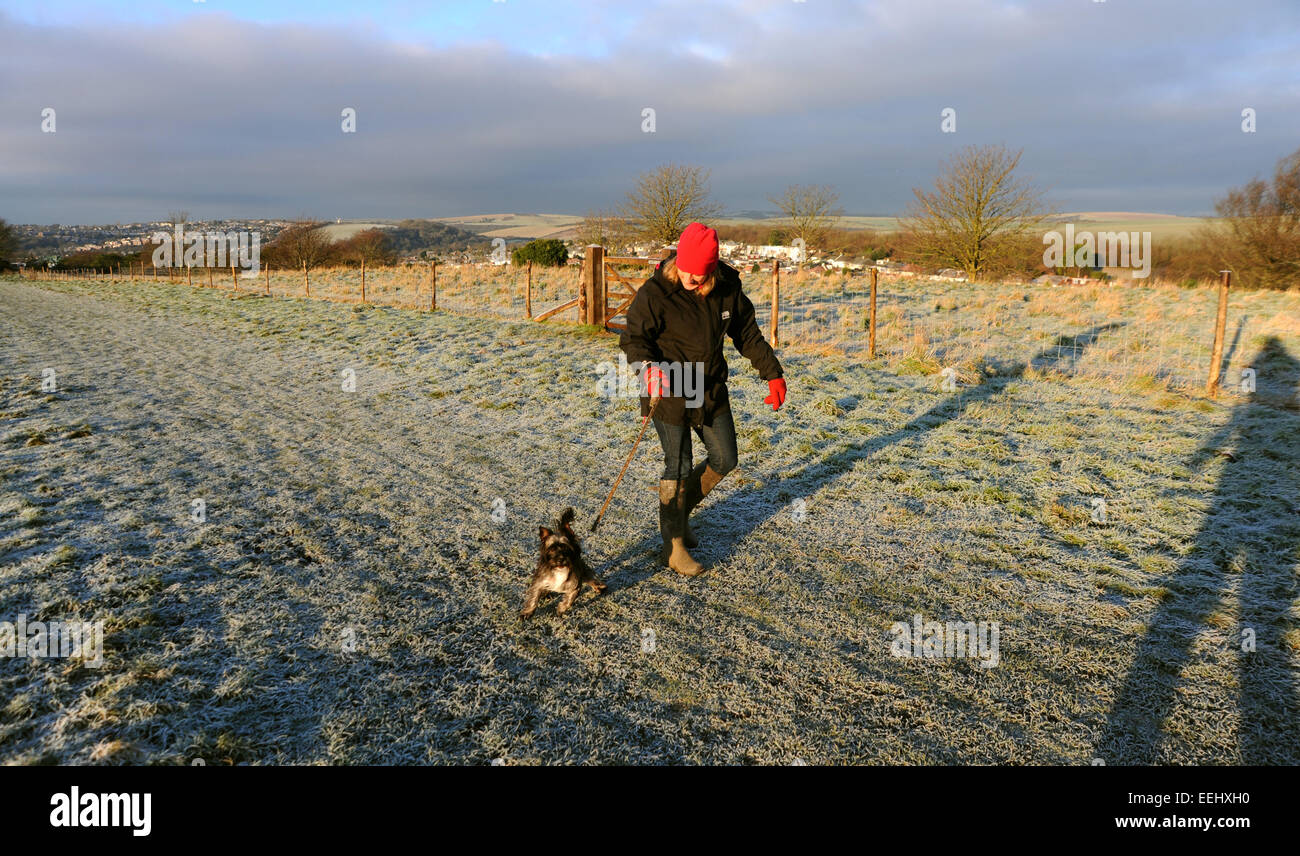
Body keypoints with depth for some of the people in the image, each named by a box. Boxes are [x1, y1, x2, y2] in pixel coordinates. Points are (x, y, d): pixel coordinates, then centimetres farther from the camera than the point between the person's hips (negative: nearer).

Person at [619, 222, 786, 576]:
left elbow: (748, 334, 8)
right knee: (678, 467, -2)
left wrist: (773, 373, 7)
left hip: (711, 391, 6)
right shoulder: (656, 293, -18)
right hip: (669, 392, -5)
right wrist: (649, 366, -34)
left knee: (724, 459, 13)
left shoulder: (728, 288, -4)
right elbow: (633, 338, -14)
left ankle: (678, 512, 35)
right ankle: (674, 547, 12)